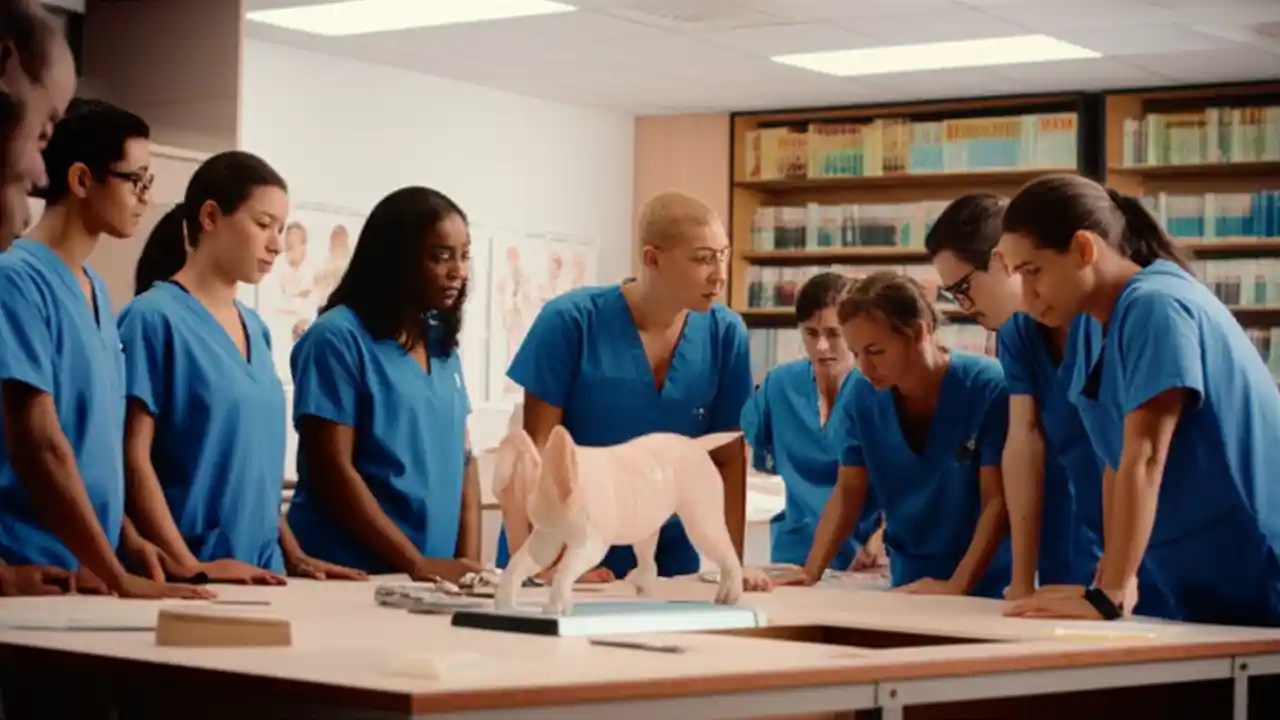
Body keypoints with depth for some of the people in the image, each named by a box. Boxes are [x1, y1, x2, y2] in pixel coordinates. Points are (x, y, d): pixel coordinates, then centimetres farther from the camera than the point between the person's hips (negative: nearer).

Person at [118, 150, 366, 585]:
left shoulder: (255, 328, 13)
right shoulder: (153, 318, -9)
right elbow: (133, 457, -14)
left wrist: (293, 555, 11)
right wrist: (187, 566, -19)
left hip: (260, 573, 6)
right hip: (186, 579, -6)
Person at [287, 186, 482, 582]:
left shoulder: (442, 344, 11)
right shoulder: (338, 338, -8)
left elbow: (462, 460, 12)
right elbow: (332, 471, -13)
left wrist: (469, 562, -2)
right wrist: (416, 564, -16)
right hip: (350, 576, -6)